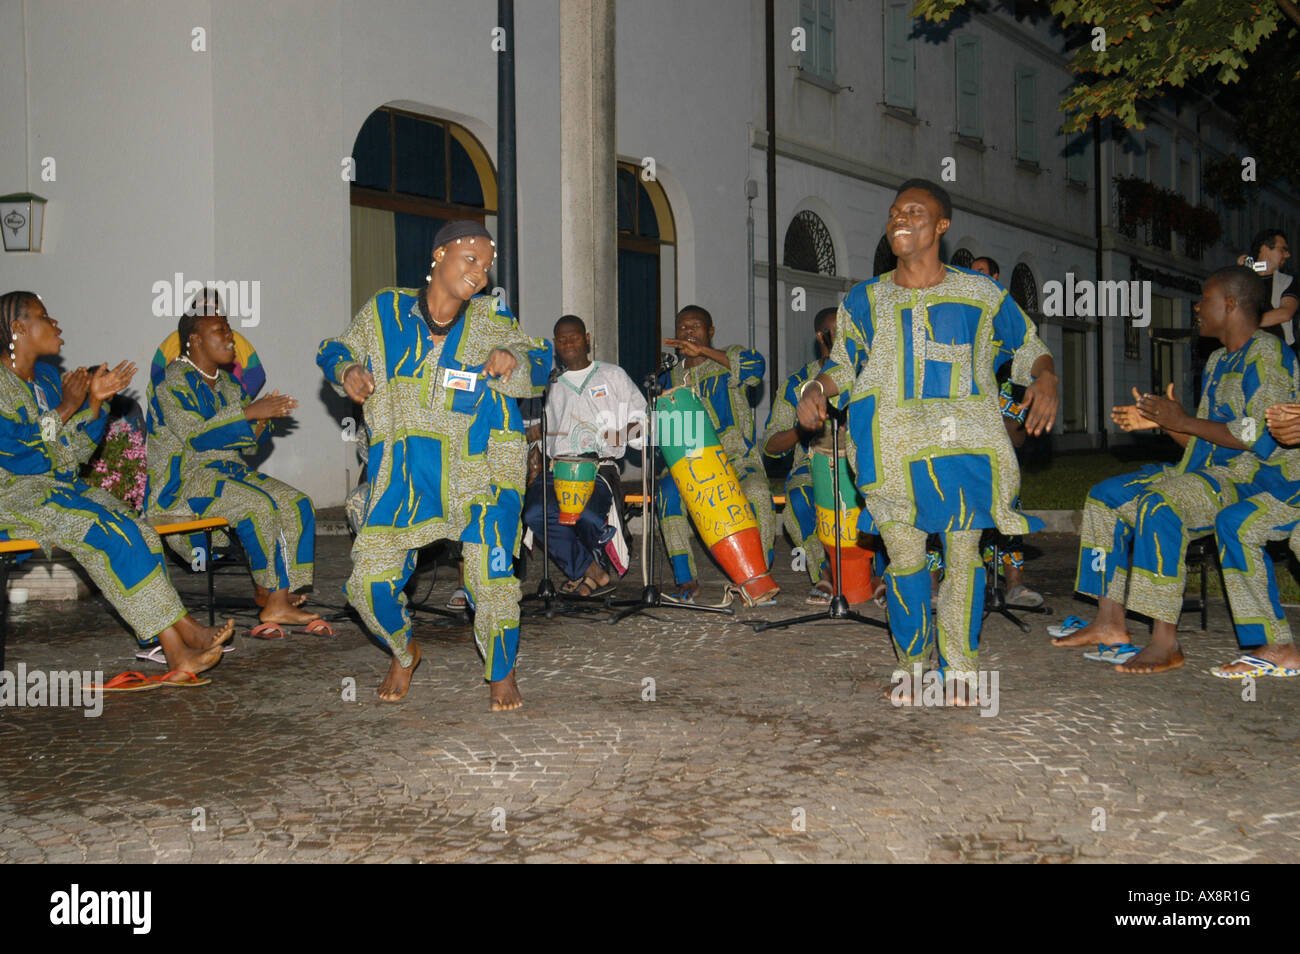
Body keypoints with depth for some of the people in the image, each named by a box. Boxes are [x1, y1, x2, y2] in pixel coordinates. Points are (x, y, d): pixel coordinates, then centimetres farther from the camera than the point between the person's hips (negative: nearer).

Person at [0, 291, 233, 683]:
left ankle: (177, 653, -29)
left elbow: (78, 450, 14)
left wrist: (96, 401, 1)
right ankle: (186, 632, -24)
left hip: (62, 487, 7)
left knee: (140, 533, -19)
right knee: (113, 533, -29)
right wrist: (65, 410, -13)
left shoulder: (46, 376, 17)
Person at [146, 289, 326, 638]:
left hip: (228, 471, 8)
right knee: (257, 503, -32)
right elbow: (197, 437, -21)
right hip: (184, 479, -8)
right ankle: (269, 593, -18)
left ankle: (279, 603, -16)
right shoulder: (175, 380, -7)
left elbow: (250, 444, 16)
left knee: (297, 504, -13)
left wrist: (264, 419, -5)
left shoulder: (226, 383, 17)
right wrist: (249, 412, -25)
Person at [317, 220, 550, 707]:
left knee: (490, 572, -11)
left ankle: (501, 674, 17)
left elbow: (539, 364, 8)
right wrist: (347, 371, -7)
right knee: (370, 579, -2)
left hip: (480, 466, -1)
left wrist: (513, 362, -14)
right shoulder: (386, 312, 2)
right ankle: (404, 654, 31)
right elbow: (335, 350, 16)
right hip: (404, 469, 1)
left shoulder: (491, 318, 2)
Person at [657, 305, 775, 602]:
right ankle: (685, 578, -23)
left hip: (739, 460, -3)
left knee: (758, 492, -35)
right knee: (667, 492, -30)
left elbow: (756, 366, -20)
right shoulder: (671, 376, 17)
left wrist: (705, 351, -27)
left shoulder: (728, 359, 5)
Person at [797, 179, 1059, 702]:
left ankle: (960, 663, 16)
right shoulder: (864, 300, 11)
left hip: (966, 443, 0)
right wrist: (817, 387, -3)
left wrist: (1045, 378, -6)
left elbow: (1029, 347, 14)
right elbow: (843, 365, 18)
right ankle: (913, 663, 16)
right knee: (904, 555, -1)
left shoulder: (981, 295, 7)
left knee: (963, 551, 1)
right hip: (895, 447, 1)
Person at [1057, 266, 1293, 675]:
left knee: (1159, 503, -36)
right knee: (1106, 496, 3)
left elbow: (1260, 437, -22)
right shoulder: (1218, 360, 21)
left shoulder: (1266, 353, -10)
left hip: (1246, 479, -10)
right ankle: (1110, 623, -1)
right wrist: (1160, 421, 9)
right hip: (1201, 472, 11)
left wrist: (1182, 421, -16)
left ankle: (1165, 642, -34)